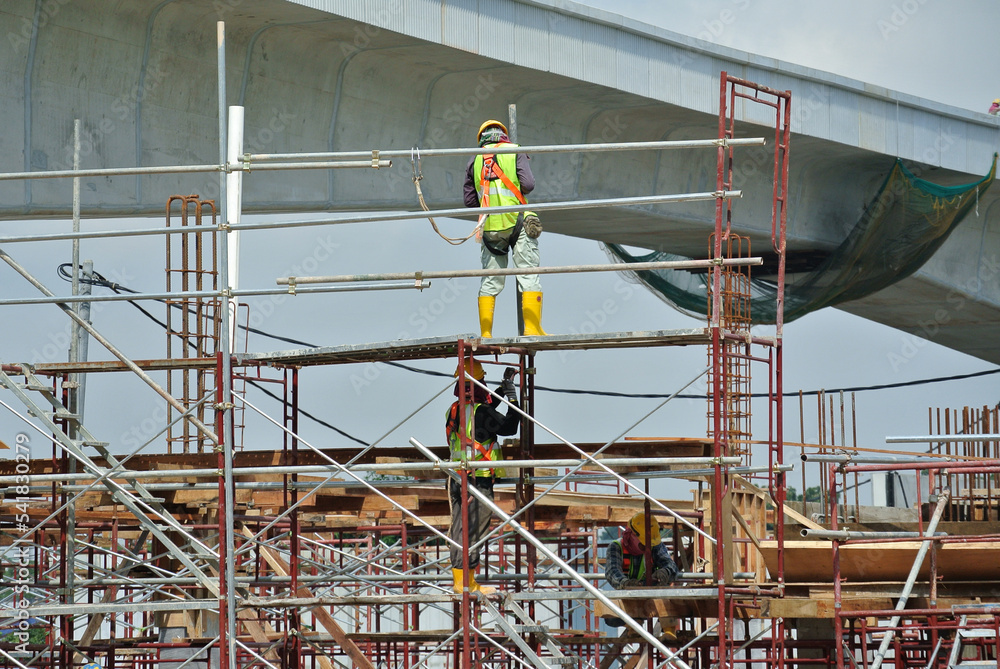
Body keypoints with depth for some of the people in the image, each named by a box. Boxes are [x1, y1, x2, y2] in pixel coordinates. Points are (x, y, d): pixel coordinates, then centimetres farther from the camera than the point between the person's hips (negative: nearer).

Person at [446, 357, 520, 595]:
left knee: (459, 530, 10)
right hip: (479, 481, -8)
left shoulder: (454, 411, 11)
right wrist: (512, 395, -3)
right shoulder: (480, 412, -15)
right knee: (474, 530, -4)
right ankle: (469, 583, -3)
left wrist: (504, 386, 30)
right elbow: (509, 426, -13)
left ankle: (459, 579, 14)